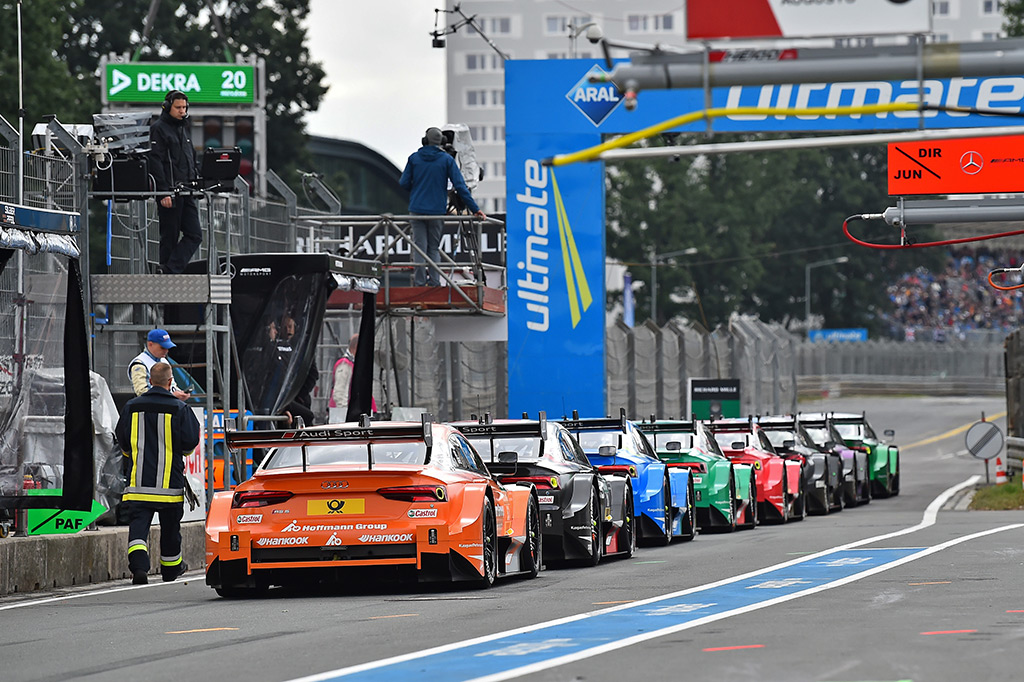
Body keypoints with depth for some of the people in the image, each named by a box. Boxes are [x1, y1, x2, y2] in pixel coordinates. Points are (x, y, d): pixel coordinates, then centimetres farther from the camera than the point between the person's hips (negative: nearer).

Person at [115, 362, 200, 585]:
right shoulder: (179, 409, -6)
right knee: (170, 525, 16)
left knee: (138, 524, -4)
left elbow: (121, 439, 10)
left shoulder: (132, 407, 3)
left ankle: (138, 565, -25)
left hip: (138, 478, 1)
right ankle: (171, 567, 32)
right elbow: (190, 441, -7)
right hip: (169, 480, -1)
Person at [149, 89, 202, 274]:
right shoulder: (158, 129, -6)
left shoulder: (183, 128, 19)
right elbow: (156, 162, -13)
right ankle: (168, 273, 3)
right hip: (169, 192, -8)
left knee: (194, 235, -3)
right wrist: (164, 193, -20)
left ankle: (168, 271, -7)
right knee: (170, 237, -3)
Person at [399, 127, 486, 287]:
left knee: (419, 246, 3)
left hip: (416, 209, 0)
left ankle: (419, 282, -1)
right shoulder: (446, 159, -3)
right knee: (434, 248, 9)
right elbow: (460, 186, -6)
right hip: (437, 210, 0)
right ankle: (433, 282, 3)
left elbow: (404, 183, 1)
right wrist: (474, 209, -4)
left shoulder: (414, 158, 0)